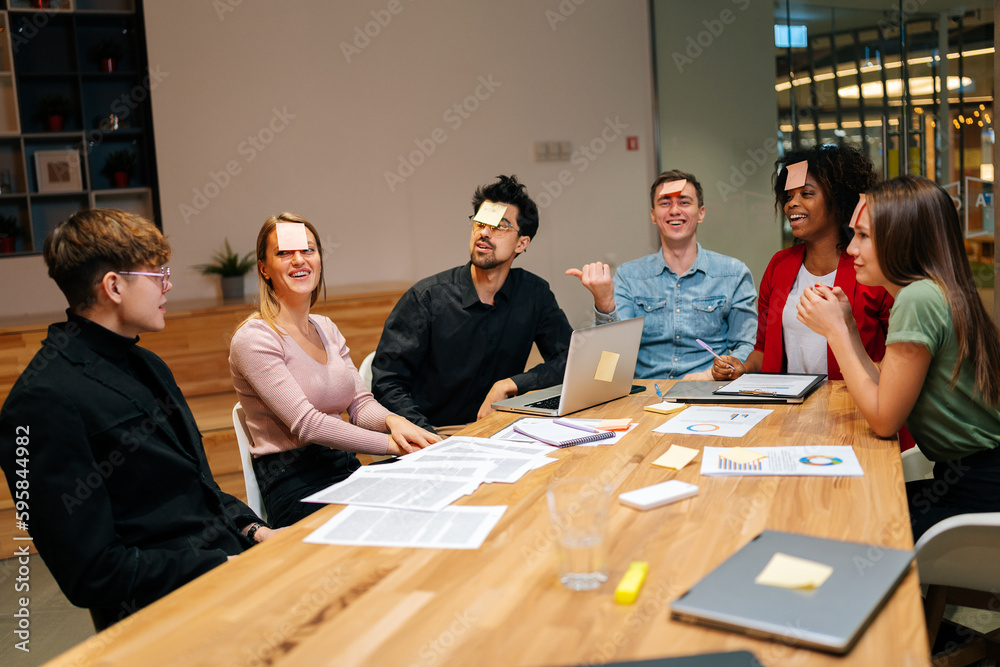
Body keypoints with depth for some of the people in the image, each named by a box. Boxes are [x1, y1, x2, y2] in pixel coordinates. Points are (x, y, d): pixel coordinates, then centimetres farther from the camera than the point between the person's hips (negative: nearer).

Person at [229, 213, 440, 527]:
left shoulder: (326, 329, 15)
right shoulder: (253, 339, -9)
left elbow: (361, 403, 10)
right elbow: (305, 423, -18)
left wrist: (392, 421, -15)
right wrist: (391, 444, -23)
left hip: (345, 467, 7)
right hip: (294, 485, -7)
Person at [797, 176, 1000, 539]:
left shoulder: (918, 299, -21)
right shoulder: (936, 293, 9)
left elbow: (884, 419, -18)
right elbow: (885, 395, 8)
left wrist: (834, 330, -13)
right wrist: (847, 327, 5)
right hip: (962, 478, 9)